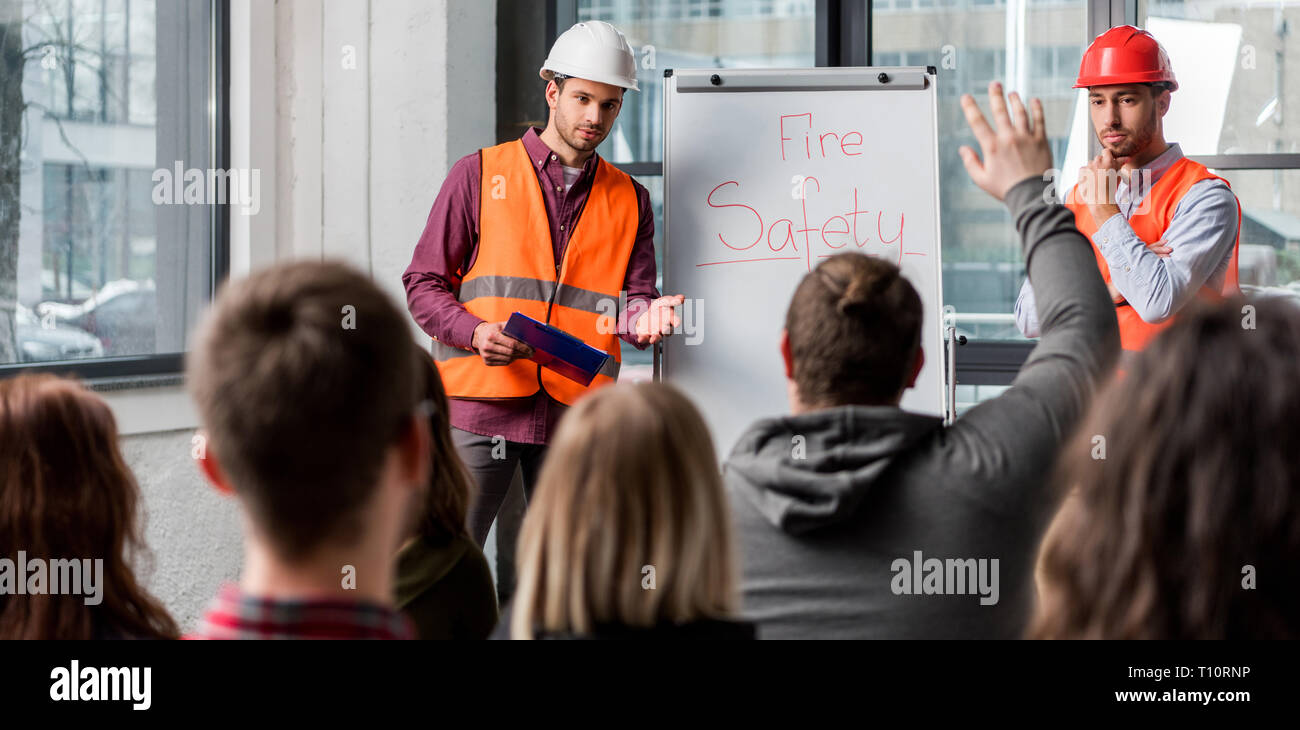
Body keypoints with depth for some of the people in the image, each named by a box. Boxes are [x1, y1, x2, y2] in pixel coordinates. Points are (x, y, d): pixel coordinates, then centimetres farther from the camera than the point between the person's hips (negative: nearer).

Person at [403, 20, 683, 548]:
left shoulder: (630, 200, 16)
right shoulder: (480, 174, 7)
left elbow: (631, 300, 12)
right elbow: (423, 282, 6)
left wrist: (643, 316, -13)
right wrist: (476, 332, -13)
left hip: (577, 415, 3)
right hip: (480, 404, -2)